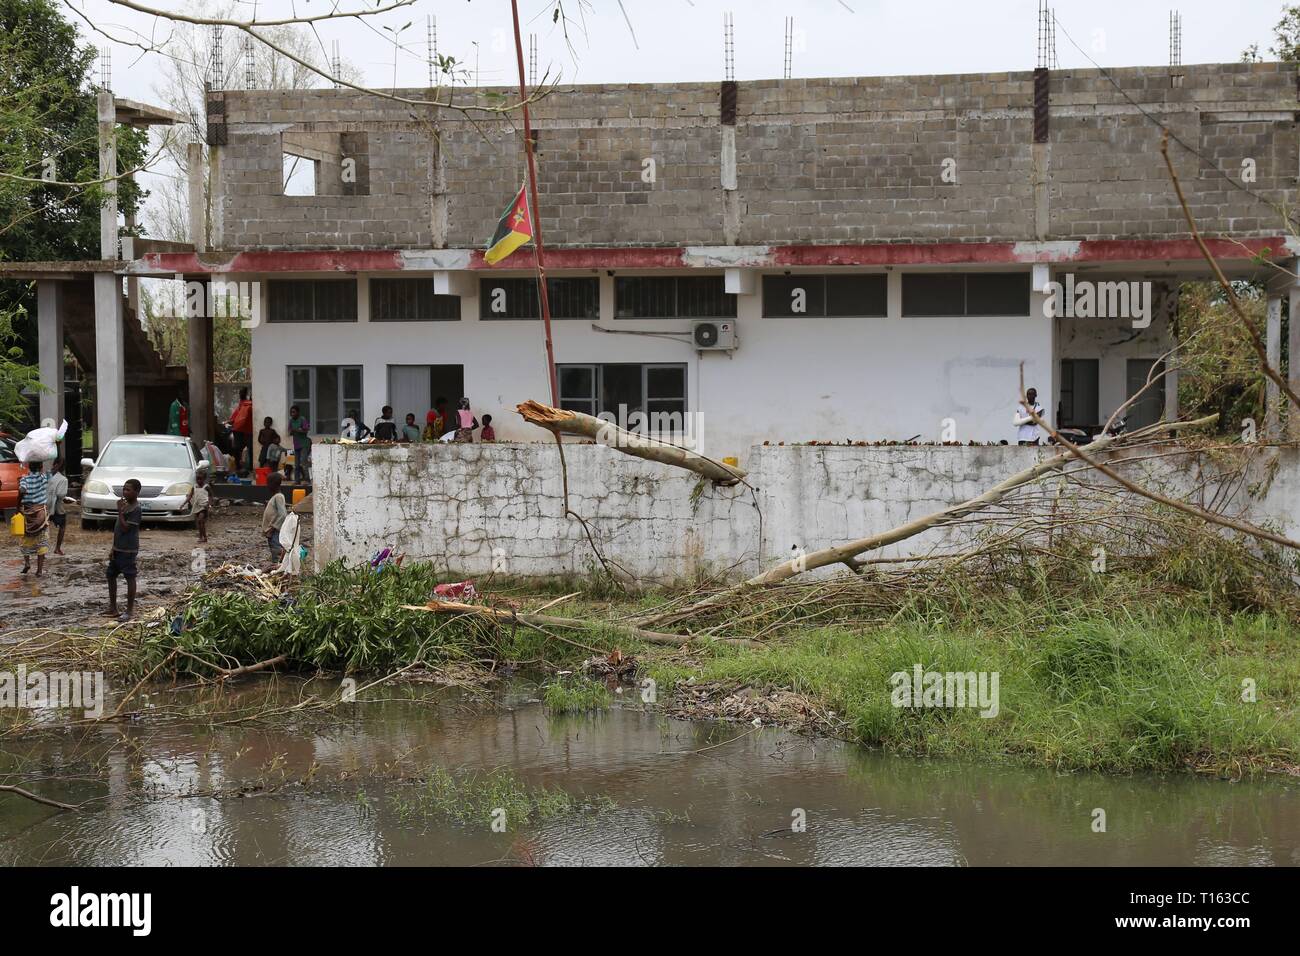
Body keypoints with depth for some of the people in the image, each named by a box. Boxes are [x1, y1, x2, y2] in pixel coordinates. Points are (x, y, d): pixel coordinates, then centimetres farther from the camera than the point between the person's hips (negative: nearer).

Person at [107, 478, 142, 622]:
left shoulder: (135, 509, -15)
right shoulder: (125, 505, 13)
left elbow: (125, 528, -21)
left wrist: (120, 511, -19)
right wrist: (113, 549, 16)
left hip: (128, 550, -10)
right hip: (118, 549, 10)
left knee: (130, 578, -3)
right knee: (111, 575, 14)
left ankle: (130, 611, 3)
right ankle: (113, 608, 24)